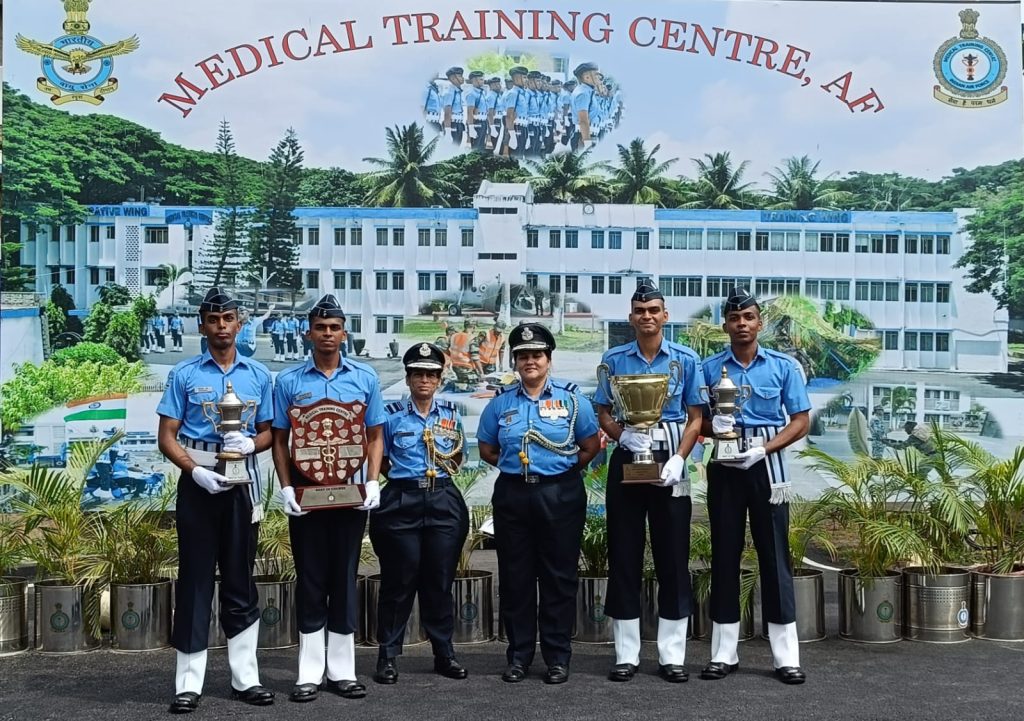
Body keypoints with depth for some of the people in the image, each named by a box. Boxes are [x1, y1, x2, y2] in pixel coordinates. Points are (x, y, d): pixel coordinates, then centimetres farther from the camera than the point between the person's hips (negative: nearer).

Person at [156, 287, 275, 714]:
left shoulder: (258, 375, 9)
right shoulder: (184, 375, 2)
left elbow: (268, 433, 13)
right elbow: (167, 437, -1)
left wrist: (250, 443, -10)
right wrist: (196, 471, -17)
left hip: (242, 482, 2)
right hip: (198, 482, -2)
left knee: (240, 581, 7)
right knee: (195, 579, 0)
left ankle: (245, 678, 14)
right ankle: (189, 682, 6)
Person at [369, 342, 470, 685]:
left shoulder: (451, 413, 9)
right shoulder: (391, 414, 2)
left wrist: (451, 462, -2)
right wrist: (404, 472, -5)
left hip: (444, 501, 2)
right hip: (401, 500, -2)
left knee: (440, 580, 7)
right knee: (399, 581, 1)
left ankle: (444, 653, 17)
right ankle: (388, 655, 11)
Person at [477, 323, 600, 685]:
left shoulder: (572, 398, 1)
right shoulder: (501, 402, 7)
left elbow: (590, 447, 4)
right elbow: (487, 451, 14)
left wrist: (561, 469, 1)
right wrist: (516, 465, 6)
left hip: (561, 495, -2)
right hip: (512, 496, 2)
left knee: (559, 577, 2)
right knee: (515, 577, 6)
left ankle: (558, 657, 13)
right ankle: (518, 655, 17)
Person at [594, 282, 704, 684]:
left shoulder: (686, 360, 2)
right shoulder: (614, 359, 5)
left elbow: (696, 418, 2)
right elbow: (603, 413, 8)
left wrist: (678, 460, -12)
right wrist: (623, 435, -12)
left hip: (669, 463, -1)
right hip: (626, 460, 1)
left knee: (673, 557, 2)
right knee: (624, 557, 3)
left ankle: (672, 656, 10)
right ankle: (626, 655, 11)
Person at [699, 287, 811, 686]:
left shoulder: (784, 366, 2)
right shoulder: (710, 368, 5)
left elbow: (801, 421, 0)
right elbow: (697, 419, 10)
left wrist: (761, 449, -14)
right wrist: (714, 426, -14)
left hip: (767, 465, -1)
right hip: (724, 466, 1)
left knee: (774, 555, 0)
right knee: (724, 554, 5)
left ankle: (786, 656, 5)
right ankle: (723, 653, 12)